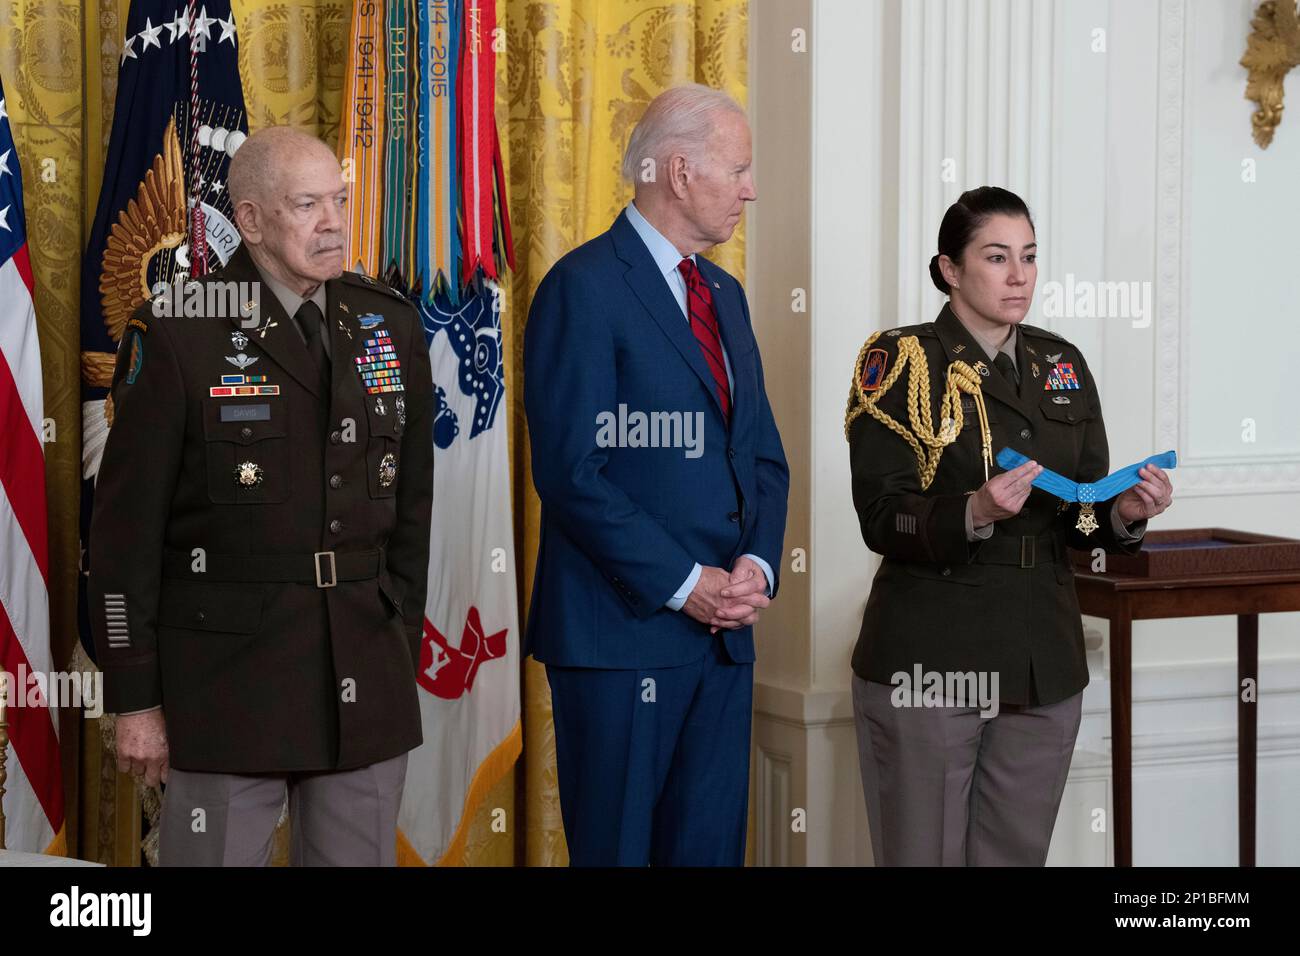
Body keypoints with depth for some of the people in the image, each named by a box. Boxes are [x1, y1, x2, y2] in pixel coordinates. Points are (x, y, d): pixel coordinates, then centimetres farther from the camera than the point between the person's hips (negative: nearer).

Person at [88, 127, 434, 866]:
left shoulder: (390, 325, 7)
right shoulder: (177, 335, -7)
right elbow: (126, 528, -6)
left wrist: (403, 651, 11)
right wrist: (135, 698, -7)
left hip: (367, 680, 4)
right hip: (227, 679, -4)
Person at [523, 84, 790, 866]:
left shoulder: (724, 294, 16)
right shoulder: (585, 287, -9)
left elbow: (764, 455, 17)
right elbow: (572, 472, -16)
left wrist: (757, 564, -1)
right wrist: (684, 585, -16)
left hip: (724, 626, 7)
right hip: (623, 629, -7)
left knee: (711, 845, 10)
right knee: (616, 848, 2)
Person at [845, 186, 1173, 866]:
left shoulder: (1062, 366, 11)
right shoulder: (901, 362, -3)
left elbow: (1082, 517, 12)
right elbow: (881, 521, -10)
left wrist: (1124, 514, -10)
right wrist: (974, 513, -27)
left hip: (1043, 659, 5)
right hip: (929, 655, -4)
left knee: (1018, 853, 10)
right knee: (926, 855, 0)